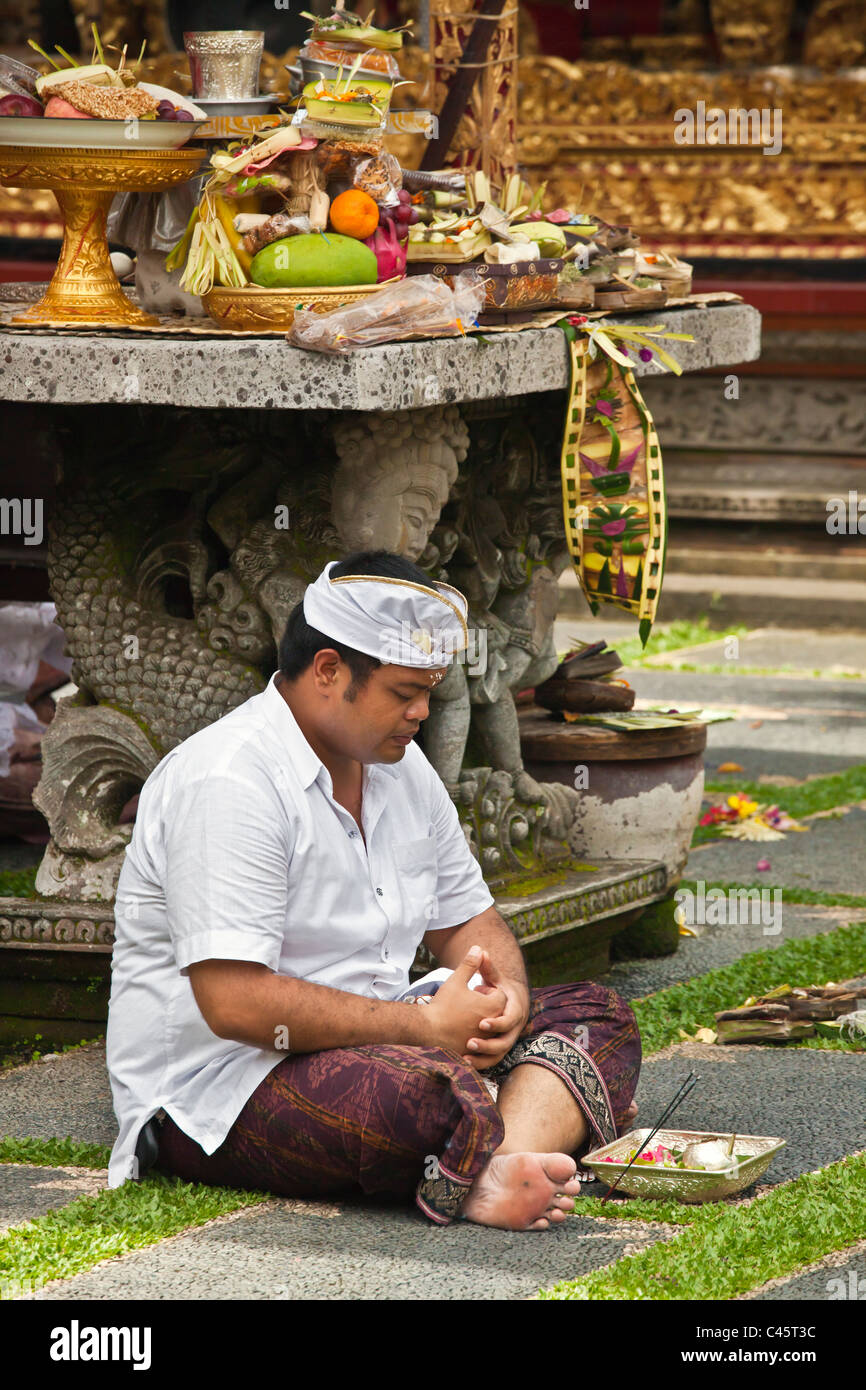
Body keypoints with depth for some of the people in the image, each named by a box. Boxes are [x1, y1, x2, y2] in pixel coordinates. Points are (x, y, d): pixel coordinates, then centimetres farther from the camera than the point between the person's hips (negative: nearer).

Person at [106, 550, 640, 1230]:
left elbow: (468, 919, 20)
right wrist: (426, 1026, -22)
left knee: (595, 1017, -7)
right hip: (222, 1089, -10)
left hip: (371, 1041, 10)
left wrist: (504, 994, -6)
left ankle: (500, 1172, -35)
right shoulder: (226, 784, -18)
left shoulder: (401, 766, 12)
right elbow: (235, 1003, -26)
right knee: (427, 1097, -40)